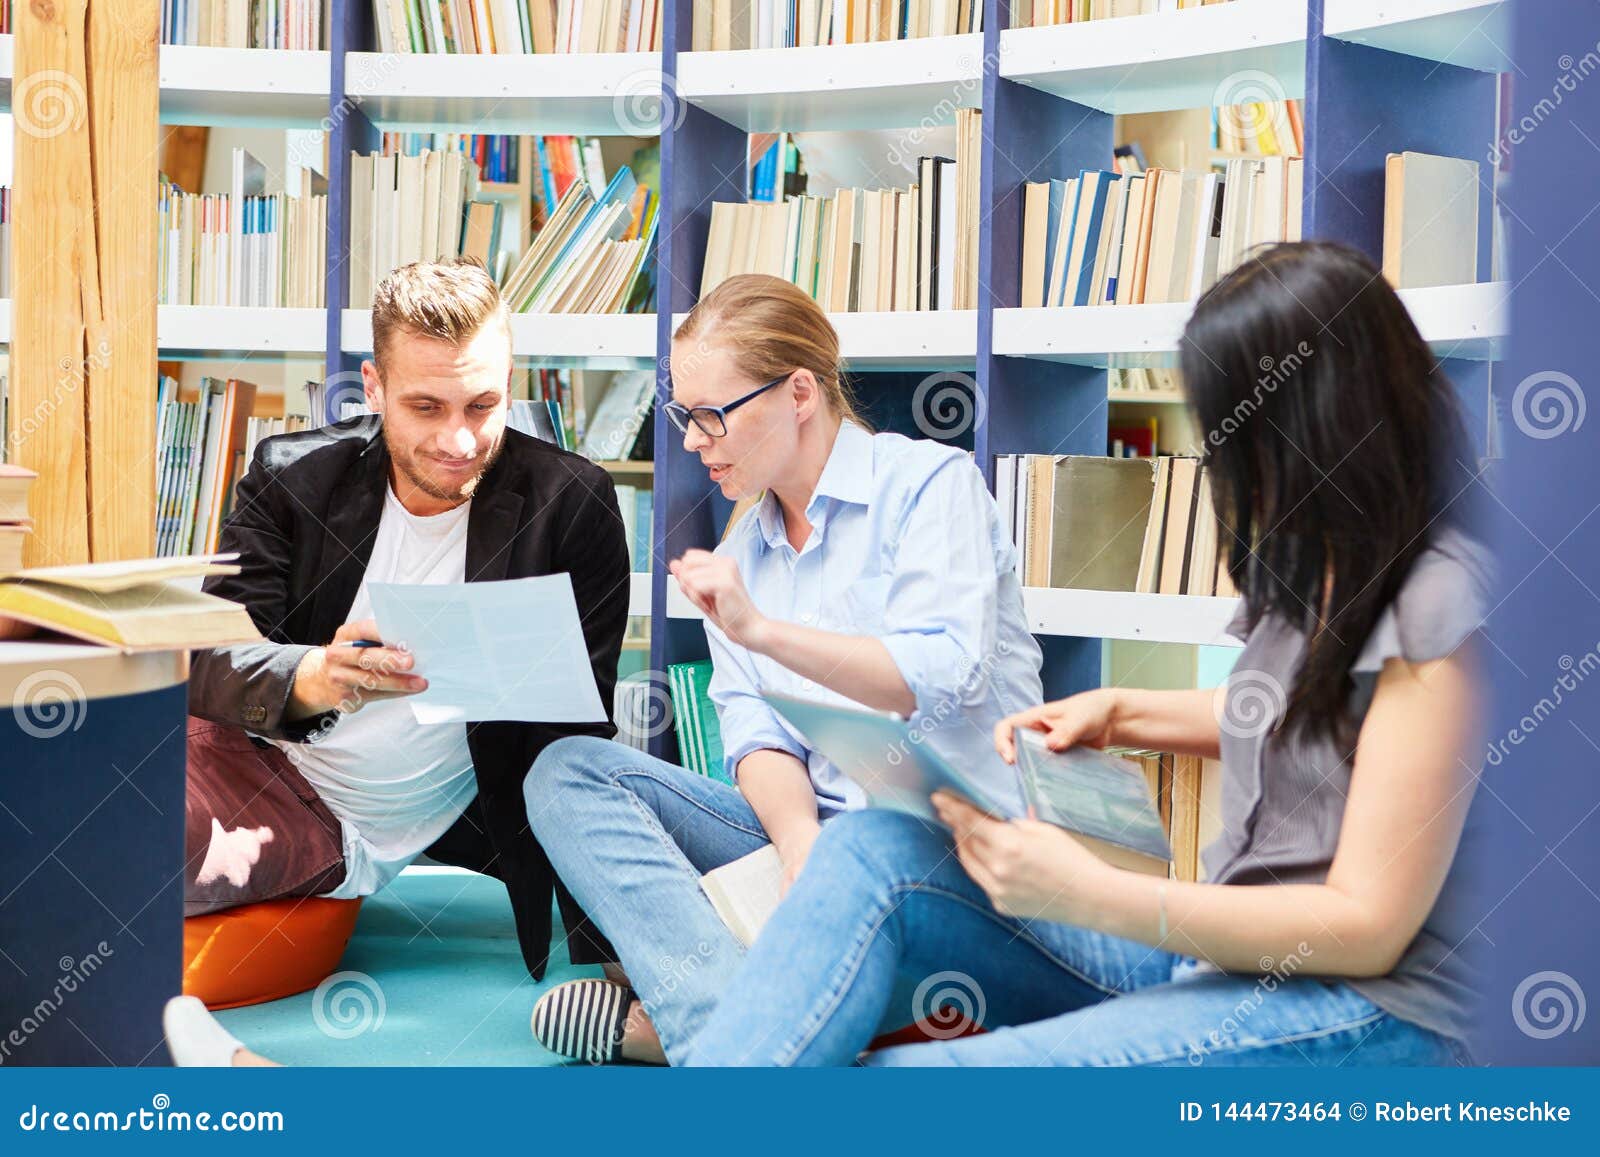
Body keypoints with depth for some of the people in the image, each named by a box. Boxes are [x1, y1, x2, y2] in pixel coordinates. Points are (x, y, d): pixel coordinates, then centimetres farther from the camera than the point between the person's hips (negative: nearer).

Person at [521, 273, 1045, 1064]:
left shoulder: (930, 482, -1)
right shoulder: (739, 553, 17)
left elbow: (943, 679, -15)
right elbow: (757, 732, 4)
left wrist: (761, 629, -22)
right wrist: (800, 844, -17)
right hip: (811, 824, 6)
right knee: (567, 769, -13)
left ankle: (658, 1018, -24)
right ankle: (721, 1020, -33)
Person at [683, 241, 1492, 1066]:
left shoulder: (1439, 605, -17)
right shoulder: (1328, 564, 11)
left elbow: (1368, 926, -18)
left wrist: (1087, 896, -23)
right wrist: (1122, 713, 12)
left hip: (1370, 1009, -8)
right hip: (1225, 945, 9)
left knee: (900, 1072, -30)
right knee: (872, 851, -13)